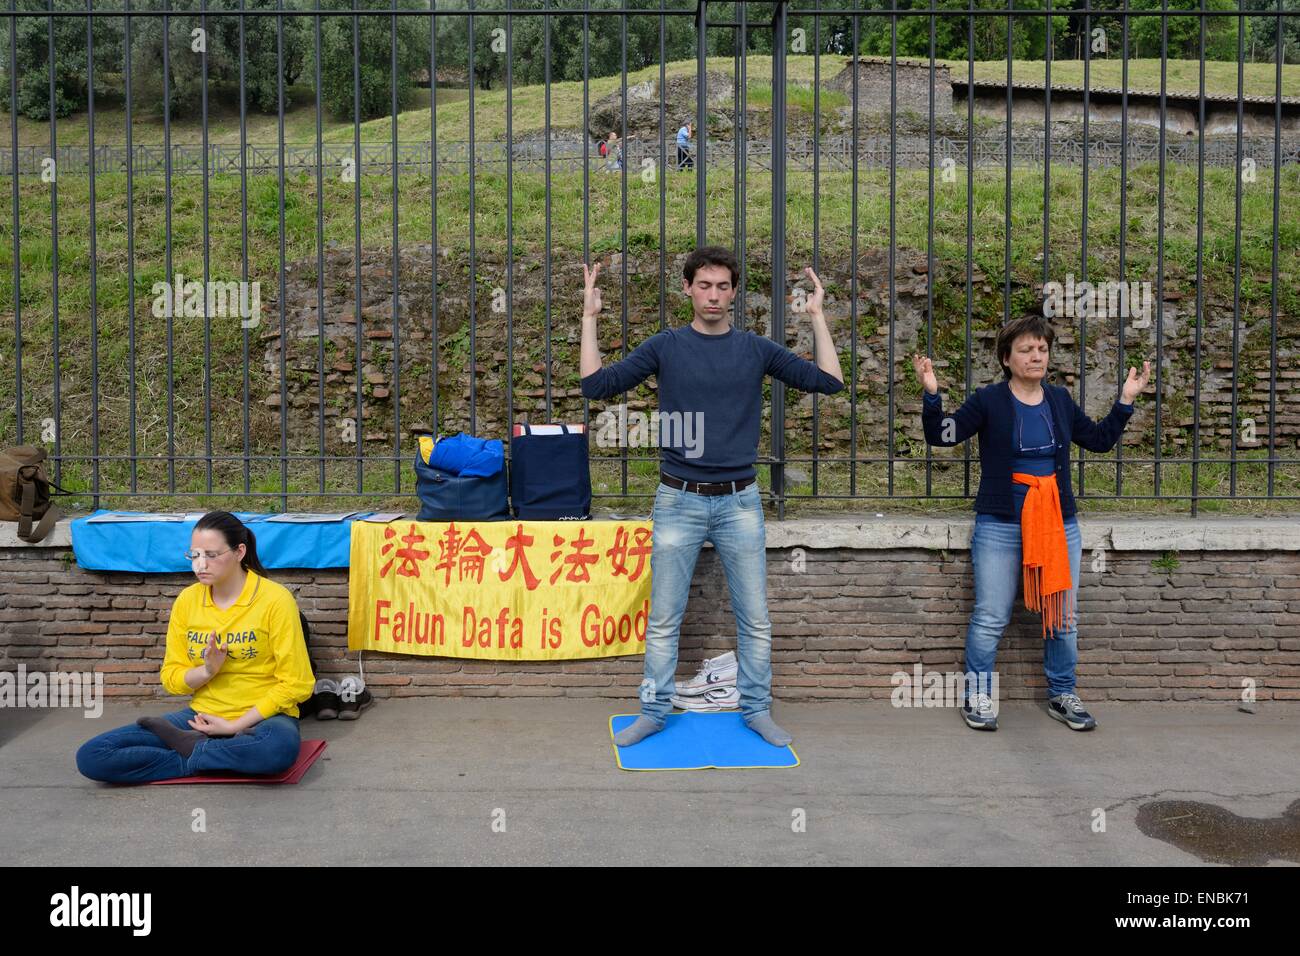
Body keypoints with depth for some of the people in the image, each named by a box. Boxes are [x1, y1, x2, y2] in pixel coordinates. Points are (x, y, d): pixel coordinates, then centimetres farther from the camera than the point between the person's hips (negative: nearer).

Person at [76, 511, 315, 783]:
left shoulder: (275, 599, -10)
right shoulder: (187, 601, 3)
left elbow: (295, 684, -10)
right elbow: (171, 679, 8)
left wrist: (235, 726, -14)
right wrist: (206, 671, -14)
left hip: (261, 718, -4)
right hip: (201, 716, 4)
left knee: (279, 747, -42)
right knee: (91, 756, -13)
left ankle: (190, 746, -13)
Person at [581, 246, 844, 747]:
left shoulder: (755, 349, 5)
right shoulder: (666, 346, 2)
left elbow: (828, 381, 3)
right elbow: (596, 384, -3)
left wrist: (817, 317, 1)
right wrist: (589, 317, -5)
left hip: (739, 502, 1)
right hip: (678, 501, -1)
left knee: (754, 618, 7)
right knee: (663, 619, 6)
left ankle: (756, 710, 23)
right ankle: (654, 712, 20)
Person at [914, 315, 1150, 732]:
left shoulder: (1060, 400, 10)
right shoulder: (989, 400, -3)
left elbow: (1100, 439, 19)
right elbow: (942, 435, -10)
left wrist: (1126, 400, 11)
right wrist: (932, 394, -24)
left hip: (1059, 524, 4)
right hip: (1000, 525, -4)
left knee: (1063, 616, 9)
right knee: (990, 618, -1)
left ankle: (1062, 695, 25)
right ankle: (977, 697, 14)